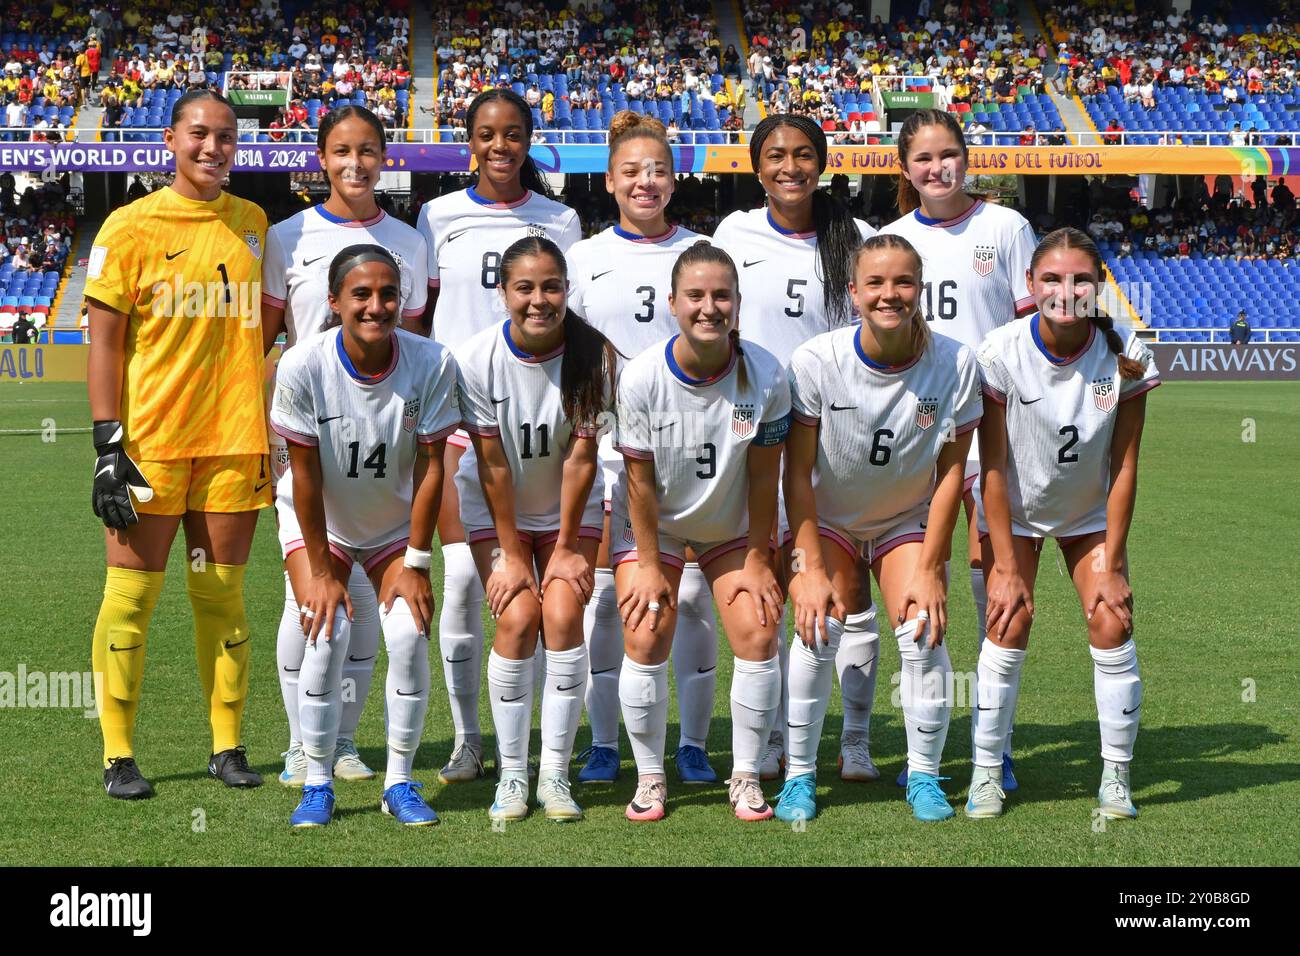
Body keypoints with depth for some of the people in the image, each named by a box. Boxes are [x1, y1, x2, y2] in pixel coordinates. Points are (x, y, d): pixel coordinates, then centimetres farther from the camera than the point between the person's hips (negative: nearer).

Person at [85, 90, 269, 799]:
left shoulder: (253, 224, 10)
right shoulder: (131, 226, -2)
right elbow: (105, 340, -3)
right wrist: (107, 445, -10)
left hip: (234, 440, 3)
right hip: (151, 441, -3)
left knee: (222, 595, 8)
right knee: (132, 594, -1)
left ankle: (228, 746, 16)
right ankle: (119, 755, 8)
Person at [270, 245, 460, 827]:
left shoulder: (432, 364, -23)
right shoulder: (303, 365, -26)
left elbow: (429, 468, -14)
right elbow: (305, 473, -19)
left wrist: (416, 563, -12)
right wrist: (321, 571, -15)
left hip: (395, 523, 1)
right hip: (317, 521, -1)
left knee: (409, 632, -16)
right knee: (327, 632, -20)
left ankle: (400, 782, 2)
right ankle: (317, 783, -2)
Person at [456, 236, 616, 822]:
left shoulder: (594, 355, -20)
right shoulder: (478, 359, -21)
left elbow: (581, 456, -15)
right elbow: (493, 464, -17)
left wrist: (567, 548, -12)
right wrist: (510, 555, -14)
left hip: (570, 508, 1)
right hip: (494, 508, 0)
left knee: (564, 612, -16)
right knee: (517, 616, -16)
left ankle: (555, 773, -6)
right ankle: (511, 775, -4)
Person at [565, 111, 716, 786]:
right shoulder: (584, 258, 9)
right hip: (606, 444, 1)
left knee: (692, 593, -2)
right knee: (604, 594, 0)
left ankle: (693, 743, 7)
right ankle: (604, 743, 9)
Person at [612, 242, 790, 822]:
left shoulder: (766, 376, -21)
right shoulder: (641, 378, -23)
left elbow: (762, 477, -12)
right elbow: (640, 480, -14)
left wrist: (757, 560, -8)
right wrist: (648, 565, -12)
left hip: (731, 524, 1)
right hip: (654, 524, -1)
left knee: (758, 634, -10)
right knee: (645, 637, -12)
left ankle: (746, 776, 7)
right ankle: (650, 778, 7)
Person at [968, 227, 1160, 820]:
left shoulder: (1125, 358, -20)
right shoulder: (1001, 353, -25)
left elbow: (1123, 469, -14)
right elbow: (994, 469, -19)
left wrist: (1110, 565, -15)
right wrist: (1006, 568, -19)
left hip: (1090, 514, 2)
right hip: (1014, 511, -1)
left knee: (1112, 624, -9)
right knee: (1009, 628, -11)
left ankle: (1115, 776, 5)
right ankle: (986, 772, 3)